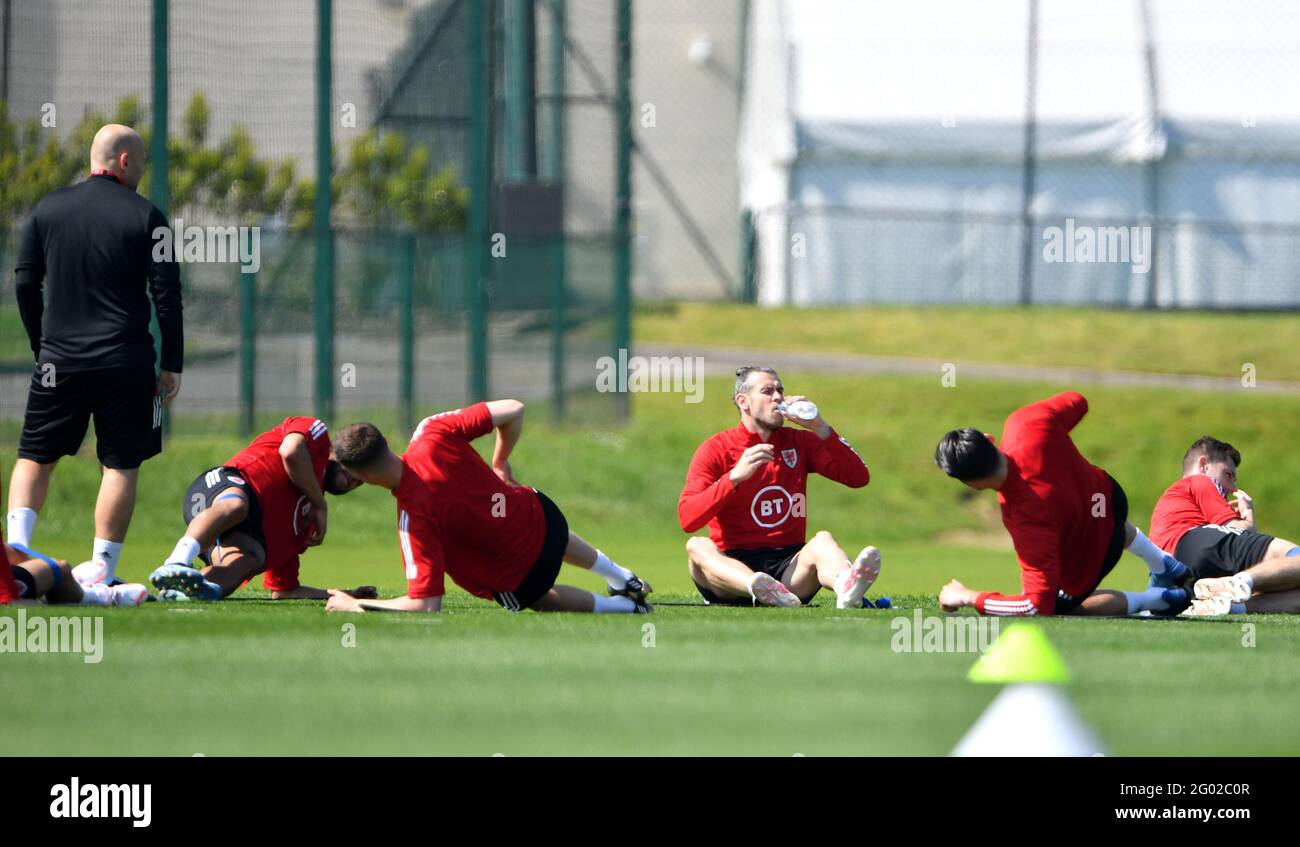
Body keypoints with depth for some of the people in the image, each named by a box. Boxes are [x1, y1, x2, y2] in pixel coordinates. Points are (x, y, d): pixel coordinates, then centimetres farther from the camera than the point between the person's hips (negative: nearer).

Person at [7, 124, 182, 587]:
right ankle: (102, 570, -1)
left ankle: (16, 547, -6)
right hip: (126, 365, -3)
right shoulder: (145, 216, -4)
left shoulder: (48, 209, 5)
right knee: (122, 465, 4)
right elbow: (167, 296, -5)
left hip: (58, 360, 3)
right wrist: (172, 365, 2)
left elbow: (24, 283, 7)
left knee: (35, 458, 12)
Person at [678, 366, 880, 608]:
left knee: (822, 541, -28)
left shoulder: (799, 442, 14)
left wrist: (820, 428, -4)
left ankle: (847, 588, -66)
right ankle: (760, 588, -65)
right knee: (696, 546, -32)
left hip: (789, 565, 2)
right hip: (734, 566, -2)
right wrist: (735, 477, -22)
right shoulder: (716, 450, 3)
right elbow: (687, 520, -10)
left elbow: (859, 478, 3)